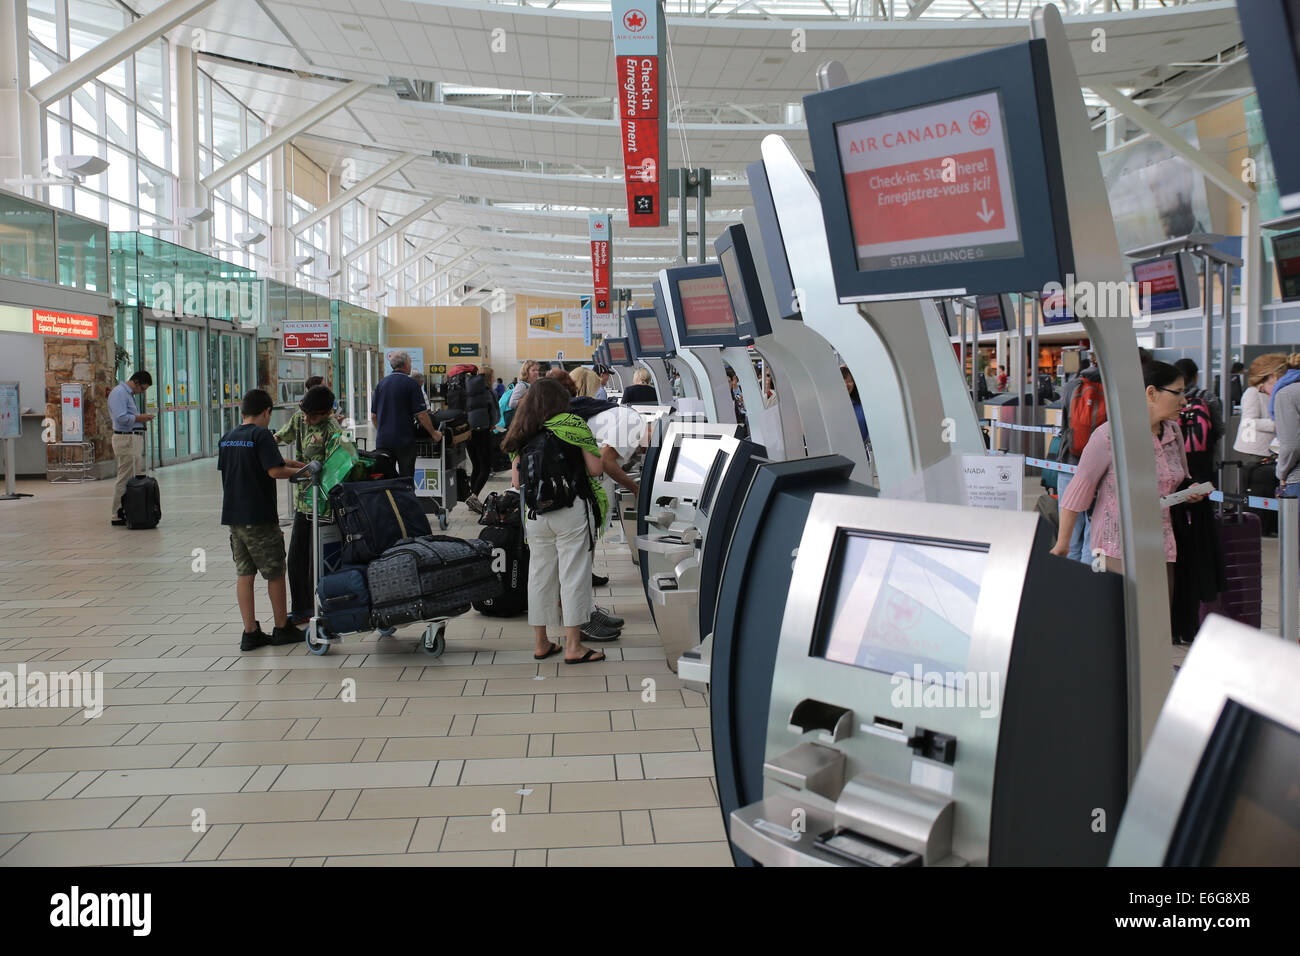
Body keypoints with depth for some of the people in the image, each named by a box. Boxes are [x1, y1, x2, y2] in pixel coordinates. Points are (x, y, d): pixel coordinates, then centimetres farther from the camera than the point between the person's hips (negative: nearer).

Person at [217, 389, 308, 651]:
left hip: (233, 515, 7)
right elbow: (275, 470, -20)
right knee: (275, 573, 6)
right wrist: (299, 470, -3)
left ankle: (250, 632, 9)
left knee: (244, 575, 8)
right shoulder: (261, 435, -11)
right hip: (260, 516, -7)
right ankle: (282, 629, 14)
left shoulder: (227, 438, 12)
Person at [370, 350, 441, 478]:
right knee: (406, 479, 3)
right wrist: (434, 433, 2)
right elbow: (421, 415, -11)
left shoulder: (381, 383, 9)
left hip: (382, 440, 5)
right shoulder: (411, 384, -7)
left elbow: (373, 416, 14)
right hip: (404, 440, -5)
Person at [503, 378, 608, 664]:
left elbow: (516, 481, 10)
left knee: (539, 575, 13)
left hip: (534, 515, 4)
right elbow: (595, 469, -4)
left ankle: (541, 643, 21)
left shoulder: (521, 437, 10)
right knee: (574, 575, 1)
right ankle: (573, 646, 3)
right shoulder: (573, 425, -2)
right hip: (571, 512, -4)